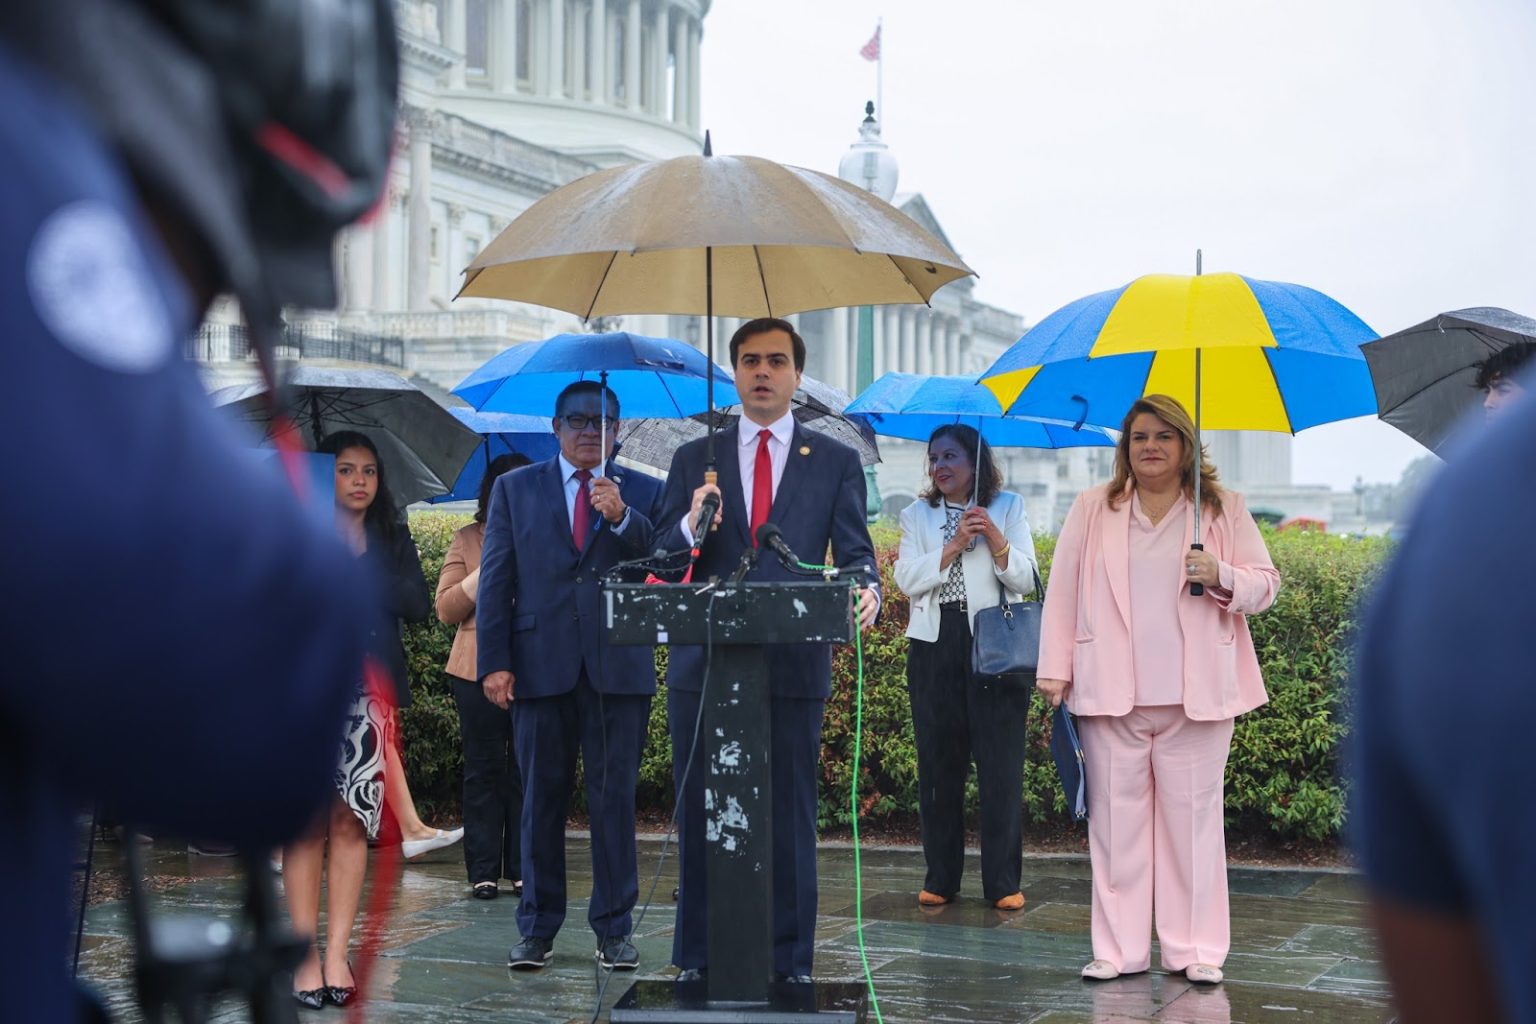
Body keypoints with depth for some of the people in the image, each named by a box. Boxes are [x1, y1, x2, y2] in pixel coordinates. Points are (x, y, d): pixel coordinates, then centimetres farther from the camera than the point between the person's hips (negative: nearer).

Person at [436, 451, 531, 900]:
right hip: (479, 667, 0)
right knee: (483, 769, 2)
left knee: (525, 769, 0)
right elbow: (446, 608, 2)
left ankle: (522, 870, 5)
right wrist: (489, 570, -7)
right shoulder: (467, 540, 9)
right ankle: (483, 871, 5)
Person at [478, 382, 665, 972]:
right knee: (542, 800, 6)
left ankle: (614, 928, 8)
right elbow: (496, 580, 6)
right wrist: (494, 662, -3)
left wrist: (621, 518, -18)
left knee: (615, 800, 0)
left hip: (619, 669, -1)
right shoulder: (515, 489, 11)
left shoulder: (643, 493, 9)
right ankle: (537, 929, 14)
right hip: (541, 666, 1)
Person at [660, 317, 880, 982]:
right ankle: (697, 961, 14)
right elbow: (663, 564, 6)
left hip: (793, 669, -1)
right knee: (699, 817, 5)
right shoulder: (694, 460, 12)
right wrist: (692, 526, -16)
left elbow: (854, 553, 2)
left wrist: (867, 589, -21)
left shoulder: (835, 462, 9)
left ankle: (790, 965, 9)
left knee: (790, 819, 2)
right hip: (703, 668, 1)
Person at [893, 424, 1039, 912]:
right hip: (934, 647, 2)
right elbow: (906, 578, -2)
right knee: (938, 764, 5)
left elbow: (1025, 580, 0)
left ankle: (1003, 882, 0)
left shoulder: (1008, 508, 7)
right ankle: (940, 877, 12)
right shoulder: (917, 515, 12)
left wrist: (995, 540, -14)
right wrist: (952, 548, -12)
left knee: (1001, 766, -4)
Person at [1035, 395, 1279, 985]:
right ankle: (1119, 949, 9)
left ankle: (1195, 949, 8)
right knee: (1117, 819, 2)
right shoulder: (1092, 510, 10)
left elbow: (1266, 584, 8)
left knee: (1193, 816, 1)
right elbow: (1062, 590, 9)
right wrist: (1055, 669, 3)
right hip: (1110, 694, 1)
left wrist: (1222, 578, -13)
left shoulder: (1225, 509, 9)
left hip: (1197, 694, -1)